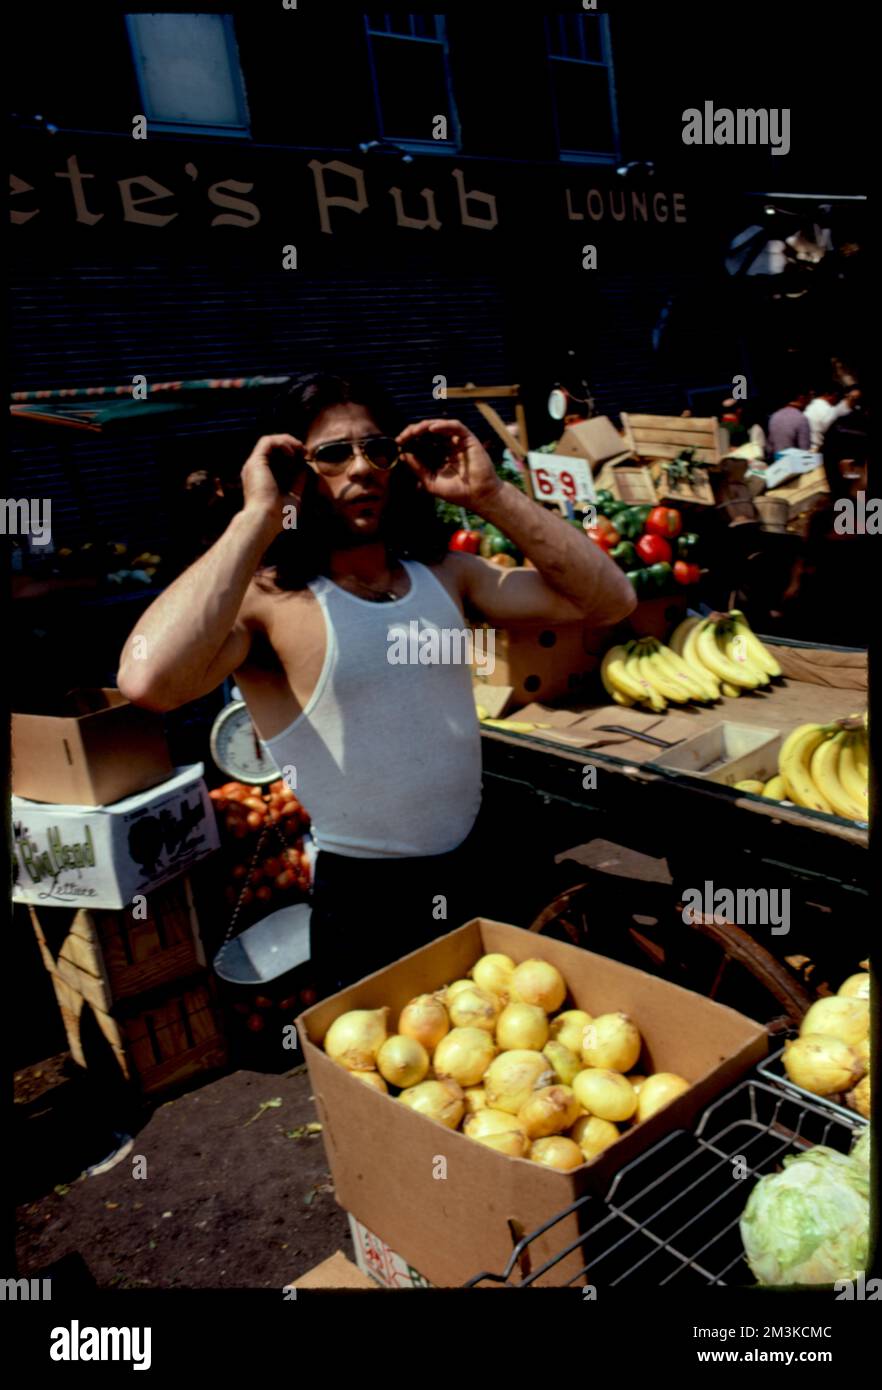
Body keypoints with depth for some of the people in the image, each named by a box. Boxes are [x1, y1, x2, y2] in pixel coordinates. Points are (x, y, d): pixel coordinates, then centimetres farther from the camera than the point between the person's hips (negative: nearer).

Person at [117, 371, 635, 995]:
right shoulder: (267, 600, -15)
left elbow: (608, 600, -6)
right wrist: (258, 518, -28)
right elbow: (148, 679, -36)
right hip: (359, 901, -5)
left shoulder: (446, 572, 0)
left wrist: (490, 494, -13)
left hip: (472, 873, 5)